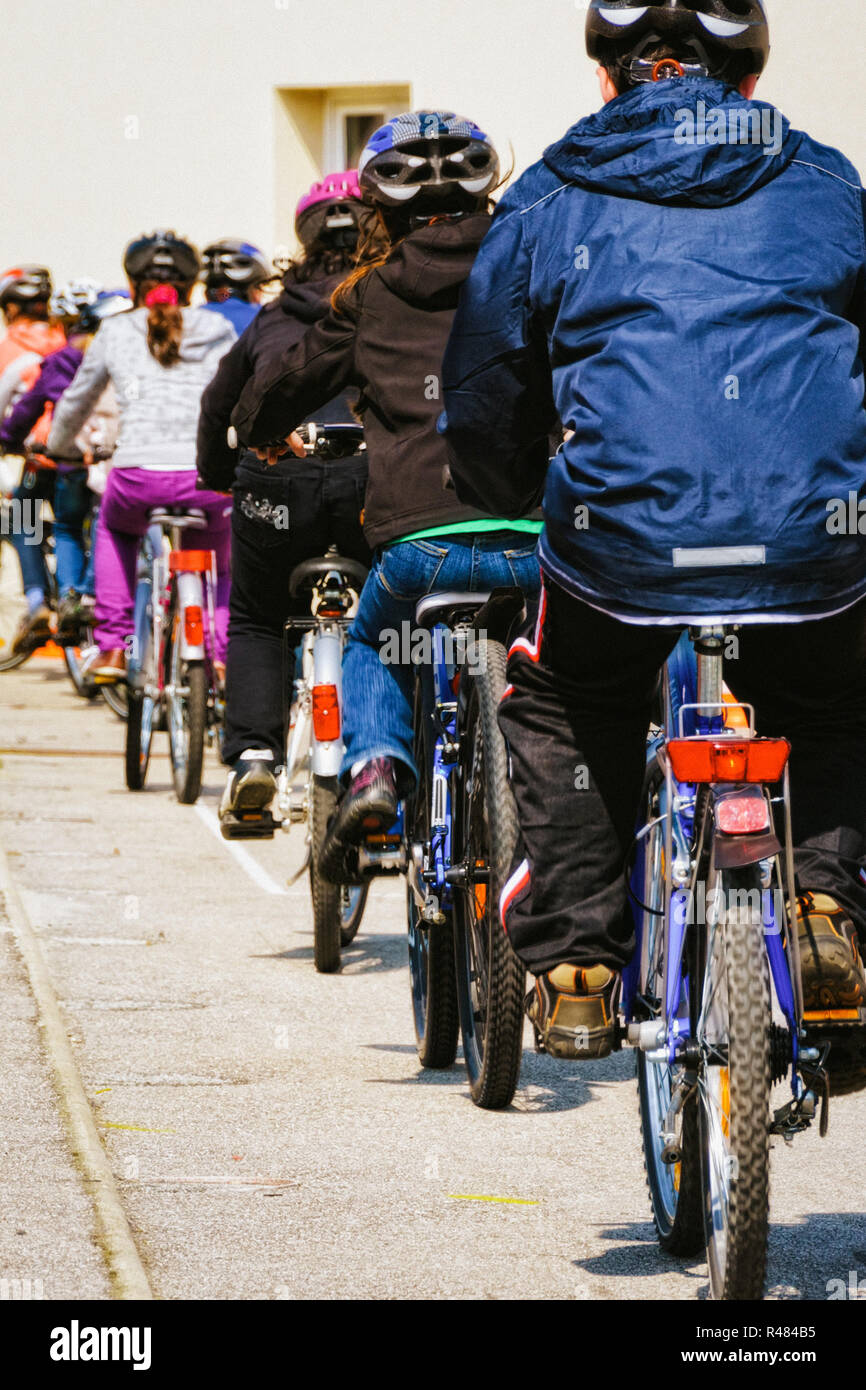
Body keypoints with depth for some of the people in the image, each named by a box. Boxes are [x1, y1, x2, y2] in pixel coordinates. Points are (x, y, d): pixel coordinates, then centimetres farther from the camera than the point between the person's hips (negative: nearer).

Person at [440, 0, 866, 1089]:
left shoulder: (547, 204, 14)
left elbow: (481, 408, 19)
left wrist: (526, 514, 38)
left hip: (624, 539, -1)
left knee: (560, 713, 27)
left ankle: (573, 967, 19)